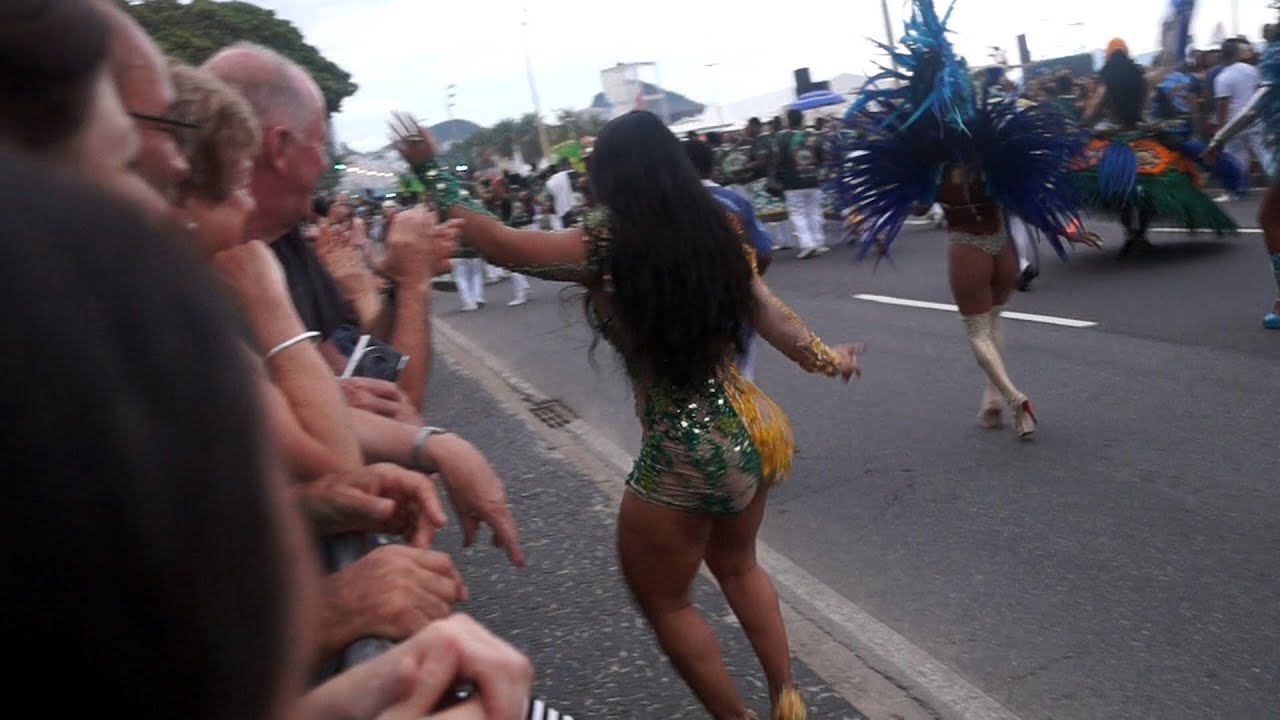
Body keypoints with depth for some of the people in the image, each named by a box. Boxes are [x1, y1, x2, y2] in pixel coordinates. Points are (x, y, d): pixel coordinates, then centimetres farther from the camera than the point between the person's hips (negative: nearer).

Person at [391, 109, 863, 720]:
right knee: (736, 563, 30)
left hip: (688, 455, -7)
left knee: (661, 599, 18)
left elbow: (497, 241, -8)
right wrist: (823, 358, 25)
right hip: (753, 429, 7)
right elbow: (769, 313, 8)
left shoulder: (603, 249, -16)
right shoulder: (714, 230, -1)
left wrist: (430, 170, 4)